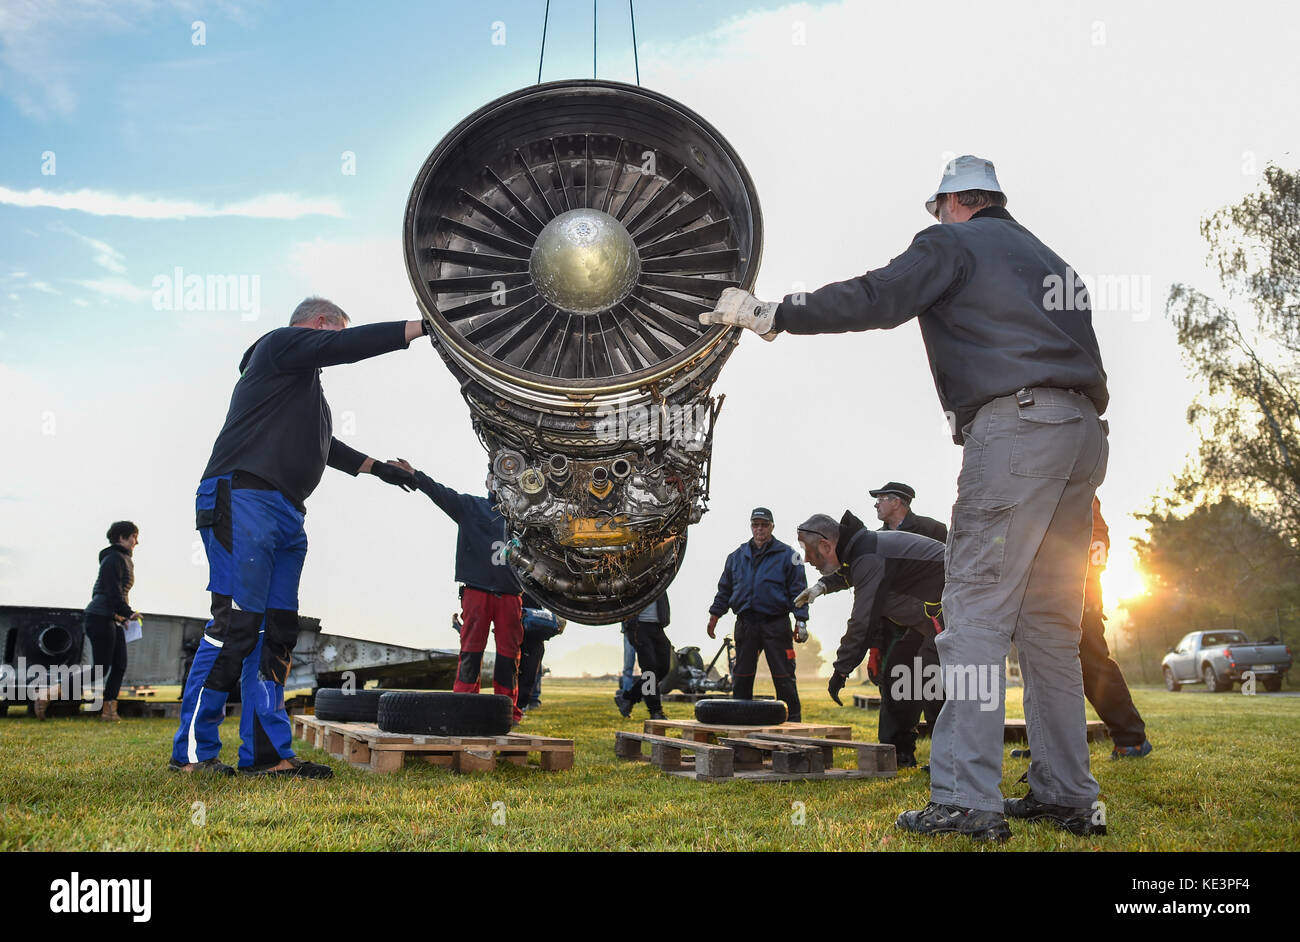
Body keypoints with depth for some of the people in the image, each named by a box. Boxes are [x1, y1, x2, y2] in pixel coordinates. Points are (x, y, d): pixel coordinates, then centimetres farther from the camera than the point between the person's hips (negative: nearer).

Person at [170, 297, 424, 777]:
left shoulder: (303, 381, 32)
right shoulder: (282, 343, 5)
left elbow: (326, 447, 42)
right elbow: (352, 344, -8)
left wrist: (378, 467, 43)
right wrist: (426, 325, -6)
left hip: (285, 515, 10)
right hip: (244, 500, -10)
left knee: (276, 632, 3)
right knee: (235, 625, -14)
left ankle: (267, 752, 3)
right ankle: (193, 752, -9)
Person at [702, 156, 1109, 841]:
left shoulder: (953, 244, 6)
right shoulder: (1051, 262, 29)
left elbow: (876, 299, -7)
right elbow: (1086, 365, 25)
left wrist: (771, 314, -1)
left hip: (1016, 427, -8)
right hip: (1083, 434, 8)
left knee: (977, 612, -10)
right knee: (1049, 624, 10)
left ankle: (965, 801, -14)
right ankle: (1067, 796, 13)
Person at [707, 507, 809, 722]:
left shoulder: (786, 555, 3)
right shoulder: (737, 556, 15)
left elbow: (798, 590, 0)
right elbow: (725, 589, 20)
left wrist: (801, 621, -8)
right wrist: (714, 615, 14)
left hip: (776, 625, -4)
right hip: (745, 624, 4)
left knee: (784, 677, -4)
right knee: (742, 677, 8)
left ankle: (791, 721, 1)